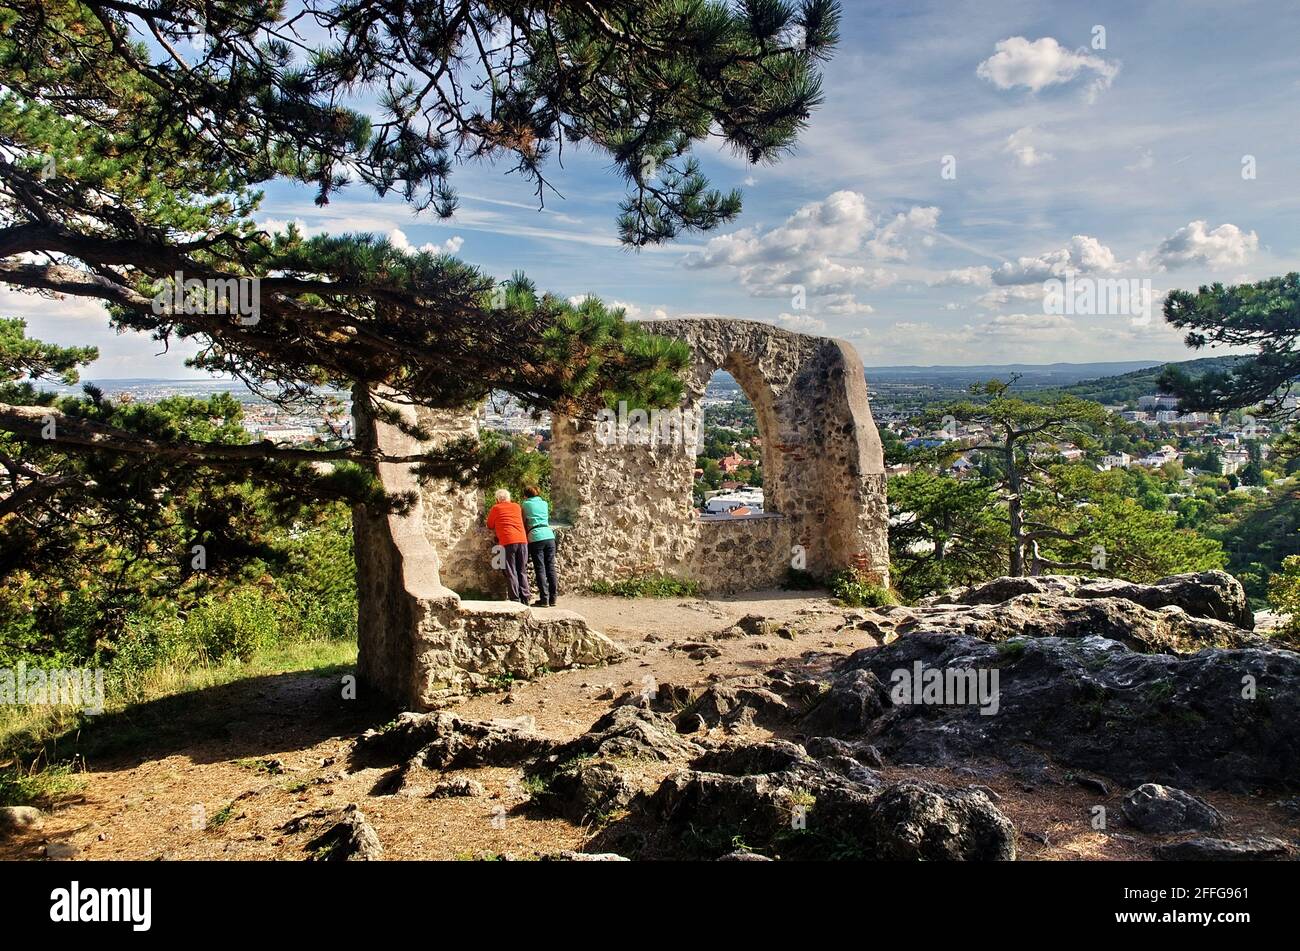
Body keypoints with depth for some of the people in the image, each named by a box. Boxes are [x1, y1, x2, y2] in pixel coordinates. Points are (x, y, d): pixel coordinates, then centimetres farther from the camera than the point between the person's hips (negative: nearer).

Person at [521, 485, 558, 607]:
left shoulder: (526, 504, 8)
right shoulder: (544, 503, 19)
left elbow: (524, 523, 14)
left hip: (536, 537, -4)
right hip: (549, 535, 4)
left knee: (540, 569, -2)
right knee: (551, 568, 5)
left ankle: (544, 599, -4)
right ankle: (553, 598, 7)